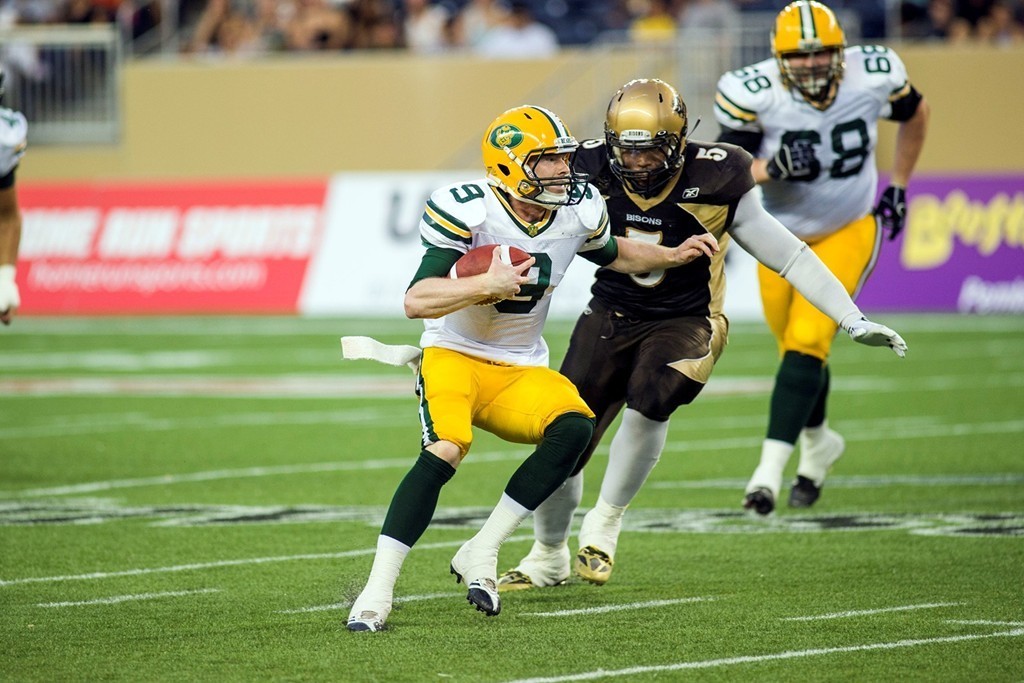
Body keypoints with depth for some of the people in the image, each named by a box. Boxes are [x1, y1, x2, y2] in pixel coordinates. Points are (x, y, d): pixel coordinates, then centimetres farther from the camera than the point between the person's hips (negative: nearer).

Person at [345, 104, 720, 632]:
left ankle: (481, 554, -17)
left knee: (573, 429, -25)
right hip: (455, 354, -5)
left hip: (519, 369, 5)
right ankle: (377, 591, -27)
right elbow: (416, 301, -26)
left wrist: (674, 255, 13)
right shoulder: (468, 211, -19)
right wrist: (490, 284, -37)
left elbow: (612, 255, 24)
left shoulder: (578, 212, -1)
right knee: (445, 450, -31)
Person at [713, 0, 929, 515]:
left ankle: (771, 467, -21)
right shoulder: (756, 95, -23)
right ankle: (818, 442, 42)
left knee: (806, 342, -17)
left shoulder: (872, 77, -18)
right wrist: (771, 169, -39)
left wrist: (898, 186, 8)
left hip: (848, 232, -1)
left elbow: (915, 112, 5)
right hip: (782, 237, 1)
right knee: (796, 350, 13)